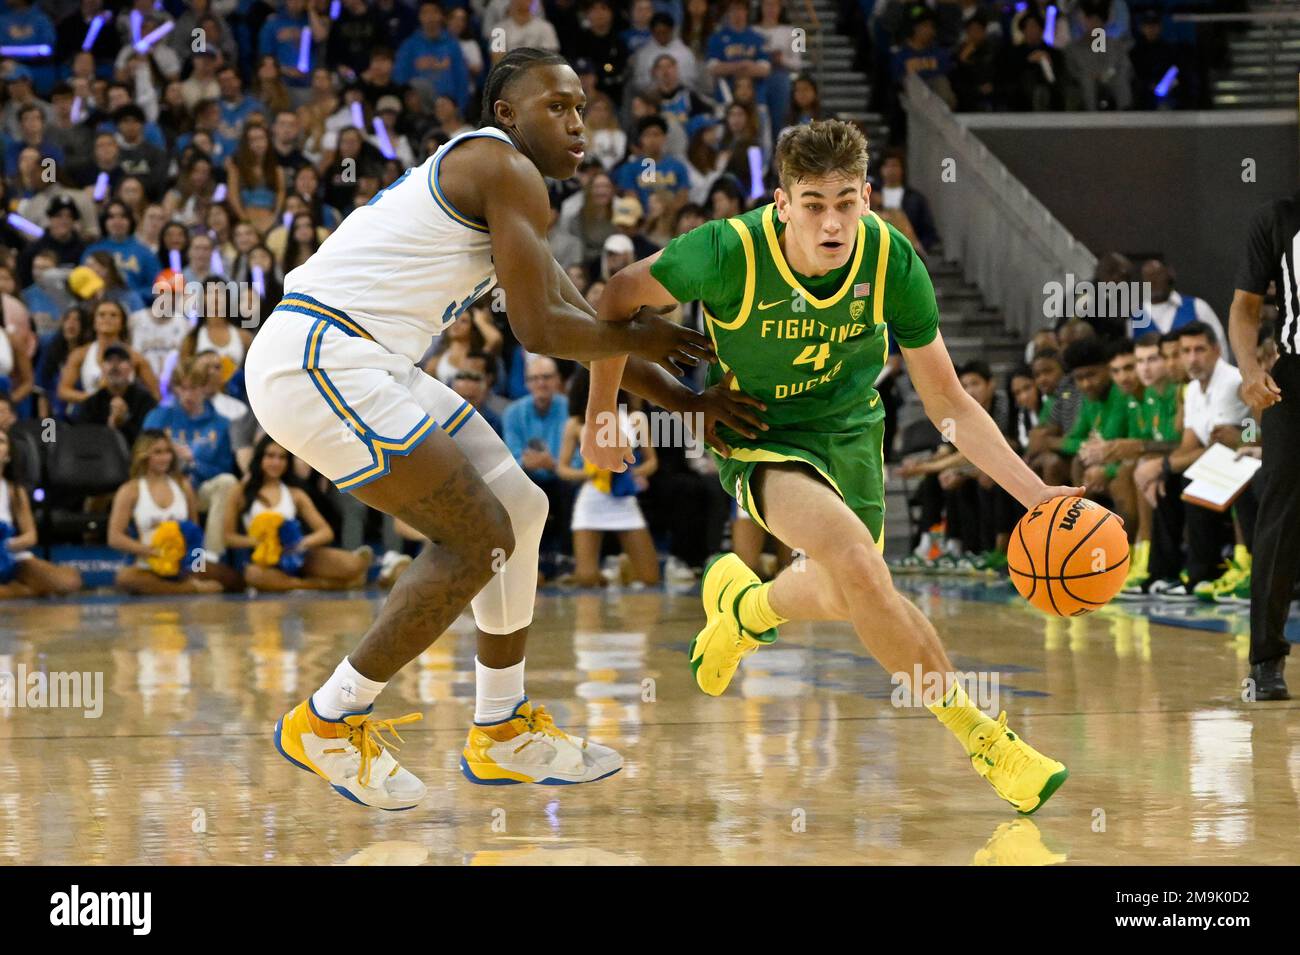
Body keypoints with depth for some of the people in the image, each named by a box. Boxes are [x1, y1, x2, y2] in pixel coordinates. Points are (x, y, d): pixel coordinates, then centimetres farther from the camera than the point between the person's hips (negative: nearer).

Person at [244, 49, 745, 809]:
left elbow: (584, 321, 29)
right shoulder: (509, 171, -8)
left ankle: (503, 732, 23)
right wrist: (638, 340, 3)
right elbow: (540, 329, -13)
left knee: (519, 509, 15)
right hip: (321, 359, -11)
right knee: (481, 538, -9)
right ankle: (329, 722, 1)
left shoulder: (487, 181, 24)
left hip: (360, 367, 11)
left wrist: (680, 396, 24)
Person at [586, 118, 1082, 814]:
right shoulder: (729, 253, -30)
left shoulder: (891, 262, -22)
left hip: (849, 427, 4)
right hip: (757, 435, -4)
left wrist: (1035, 494, -23)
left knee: (847, 597, 19)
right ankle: (979, 736, -19)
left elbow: (947, 403, -13)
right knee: (857, 559, -29)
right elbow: (620, 299, -11)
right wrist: (600, 415, -4)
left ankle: (744, 606, 55)